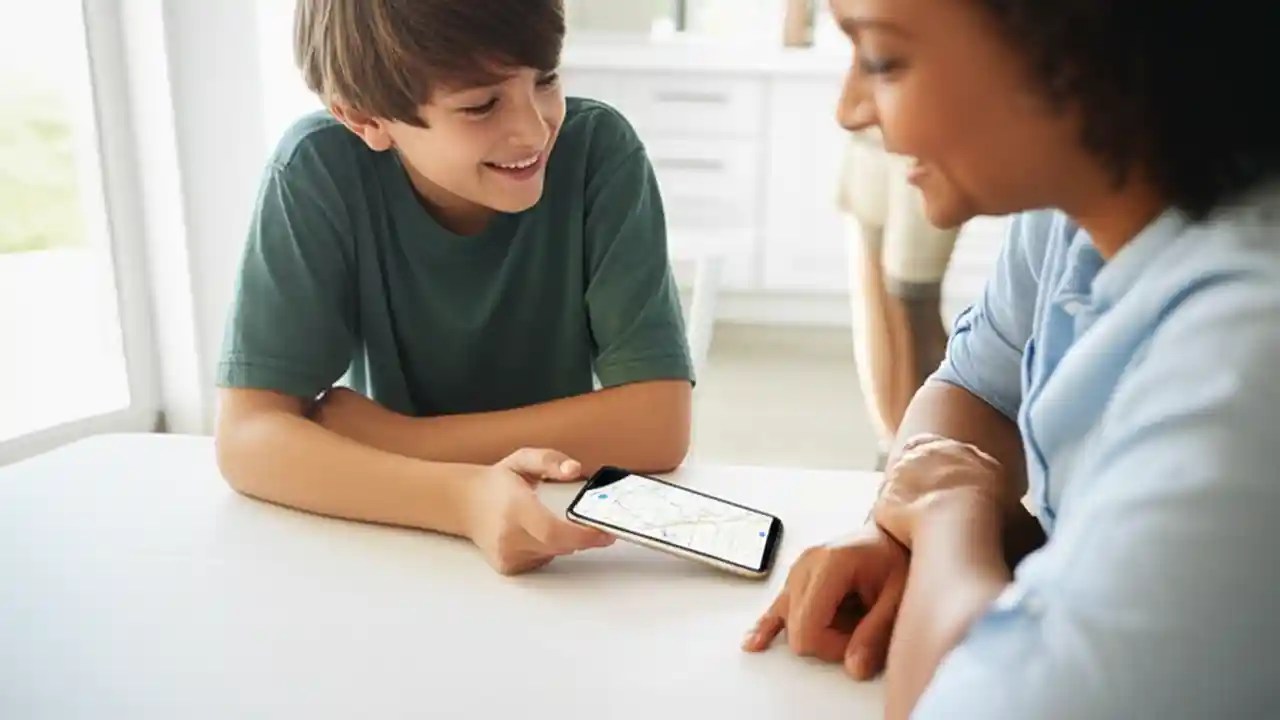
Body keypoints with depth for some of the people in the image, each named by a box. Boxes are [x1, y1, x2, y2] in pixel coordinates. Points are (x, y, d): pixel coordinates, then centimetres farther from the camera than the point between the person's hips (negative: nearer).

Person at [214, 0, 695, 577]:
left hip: (567, 521, 0)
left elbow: (657, 424, -20)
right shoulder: (318, 172, -16)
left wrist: (398, 437, -19)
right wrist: (465, 497, -35)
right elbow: (248, 437, -19)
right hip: (391, 532, 0)